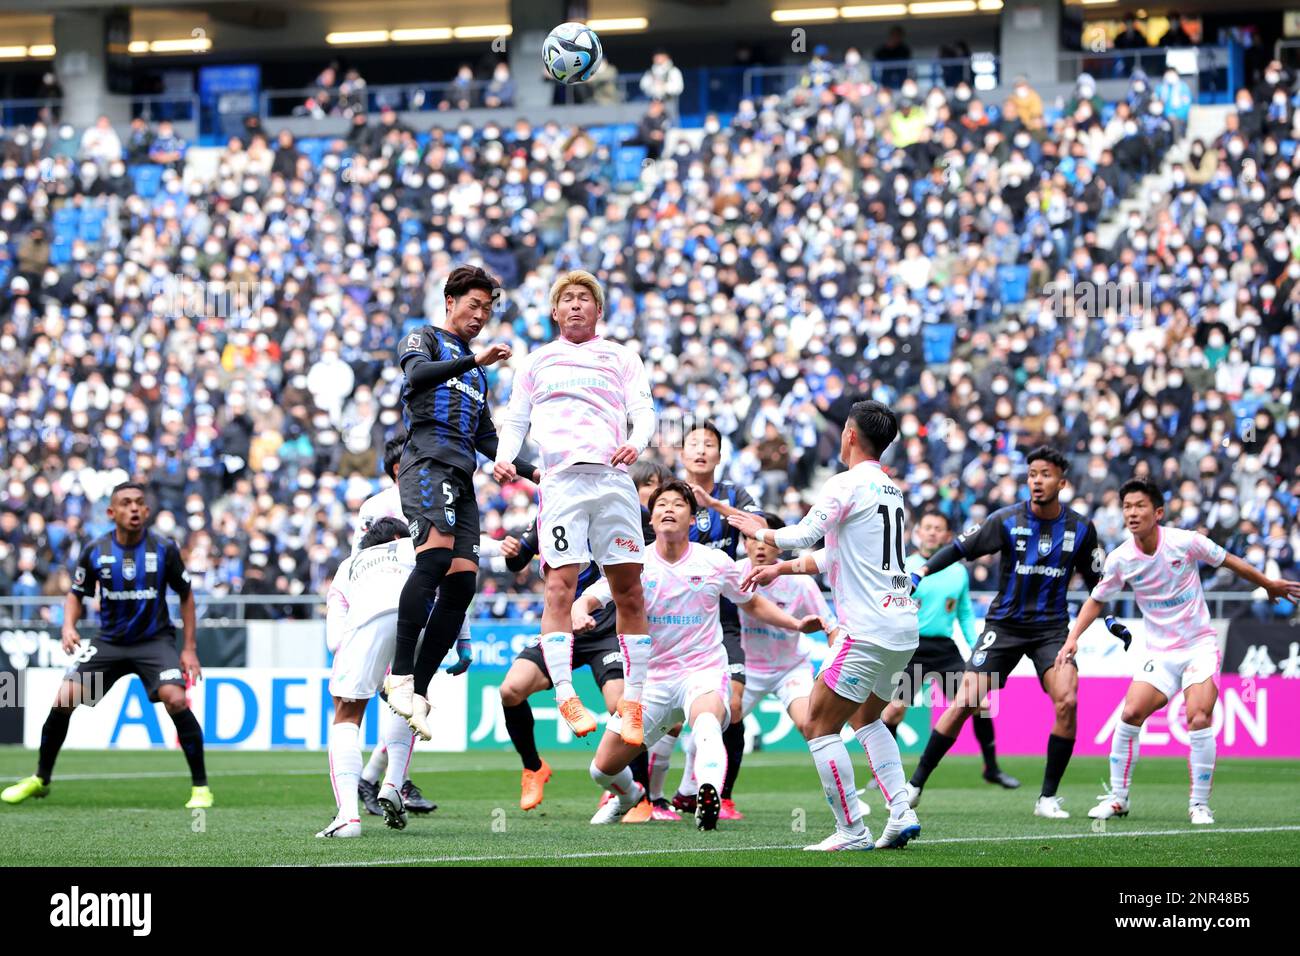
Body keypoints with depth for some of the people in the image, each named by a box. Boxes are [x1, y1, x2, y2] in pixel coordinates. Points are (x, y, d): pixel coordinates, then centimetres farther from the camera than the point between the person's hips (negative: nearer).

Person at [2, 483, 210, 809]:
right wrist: (69, 626, -12)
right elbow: (76, 594, 9)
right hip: (108, 641, 2)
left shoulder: (164, 549, -9)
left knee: (175, 699, -26)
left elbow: (186, 595, 4)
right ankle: (40, 780, 10)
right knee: (64, 699, -11)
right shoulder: (95, 551, -6)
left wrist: (189, 648, 0)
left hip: (154, 640, -2)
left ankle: (200, 787, -13)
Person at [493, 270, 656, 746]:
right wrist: (504, 457, 2)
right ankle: (565, 696, -15)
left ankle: (632, 702, 2)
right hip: (560, 479, 0)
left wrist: (636, 443, -12)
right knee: (559, 587, -14)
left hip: (612, 476, 0)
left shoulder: (621, 358, 19)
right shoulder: (537, 362, 23)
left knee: (629, 591, -4)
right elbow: (515, 420, 22)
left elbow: (643, 409, 9)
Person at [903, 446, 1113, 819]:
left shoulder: (1080, 528, 1)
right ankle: (915, 785, 4)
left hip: (1051, 627, 1)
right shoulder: (1007, 520, -6)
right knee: (965, 703, -9)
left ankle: (1048, 797, -8)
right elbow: (960, 548, -3)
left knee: (1067, 701, -20)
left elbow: (1094, 579, 14)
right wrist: (920, 572, -15)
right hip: (1004, 623, -1)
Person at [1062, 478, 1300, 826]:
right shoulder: (1120, 559, -7)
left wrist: (1269, 585, 14)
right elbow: (1096, 600, 9)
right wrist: (1073, 638, -4)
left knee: (1198, 718, -19)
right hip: (1158, 651, 2)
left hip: (1200, 644, -2)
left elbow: (1229, 561, 3)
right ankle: (1117, 797, 3)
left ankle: (1199, 803, -6)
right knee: (1130, 714, -12)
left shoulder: (1185, 542, -14)